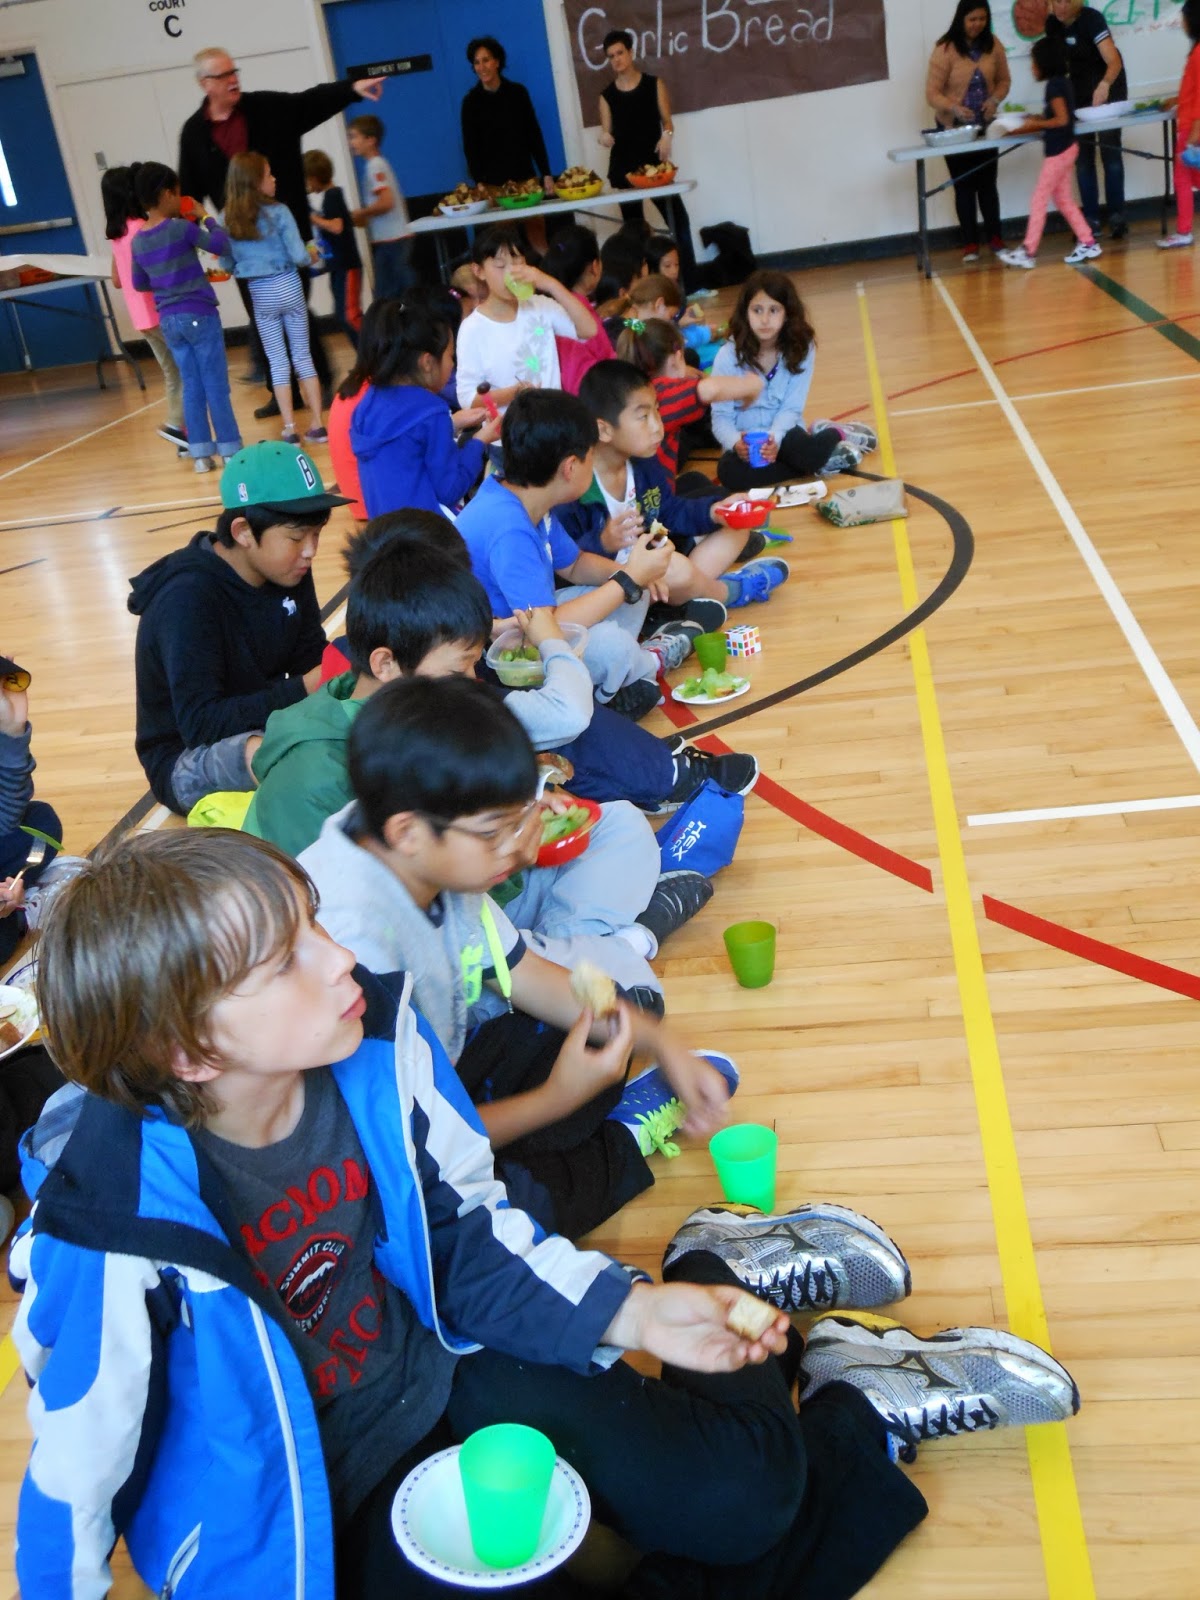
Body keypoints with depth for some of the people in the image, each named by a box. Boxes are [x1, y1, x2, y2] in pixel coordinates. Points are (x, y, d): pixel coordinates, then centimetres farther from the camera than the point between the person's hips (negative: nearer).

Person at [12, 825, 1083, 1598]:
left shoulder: (375, 1042, -18)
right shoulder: (115, 1230, -32)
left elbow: (469, 1232, -2)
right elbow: (73, 1488, -17)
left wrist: (634, 1312, -10)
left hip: (445, 1370, 3)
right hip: (311, 1513, -3)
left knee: (742, 1498, -7)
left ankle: (715, 1273, 23)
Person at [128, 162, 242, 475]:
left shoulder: (136, 241, 7)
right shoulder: (180, 227, -11)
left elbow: (139, 284, 16)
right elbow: (221, 245, -8)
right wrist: (207, 219, 7)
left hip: (168, 321, 6)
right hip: (199, 315, -6)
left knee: (192, 387, 10)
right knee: (216, 385, -1)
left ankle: (201, 453, 9)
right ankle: (231, 450, 2)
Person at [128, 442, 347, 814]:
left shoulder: (289, 571, -5)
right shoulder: (187, 597, -25)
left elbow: (312, 661, -1)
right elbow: (200, 723, -28)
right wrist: (303, 690, -35)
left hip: (264, 726, 7)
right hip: (187, 761, -7)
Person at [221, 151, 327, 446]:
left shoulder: (229, 220, -2)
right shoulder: (278, 212, -12)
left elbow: (228, 265, 2)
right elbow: (299, 256, -14)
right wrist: (309, 257, 8)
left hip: (260, 295, 2)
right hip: (288, 287, -2)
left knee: (277, 362, 8)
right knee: (302, 355, 8)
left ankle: (290, 430, 6)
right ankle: (316, 425, 8)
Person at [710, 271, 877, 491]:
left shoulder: (801, 348, -9)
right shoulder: (728, 356, -14)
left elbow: (791, 408, -12)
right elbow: (721, 416, -14)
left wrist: (774, 439, -32)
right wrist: (735, 443, -36)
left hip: (784, 431, -1)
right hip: (744, 441, 1)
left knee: (804, 455, -36)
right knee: (729, 472, -33)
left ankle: (836, 433, 2)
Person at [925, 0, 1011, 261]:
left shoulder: (993, 45, -3)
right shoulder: (944, 50, -15)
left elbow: (1004, 80, 6)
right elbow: (932, 93, -16)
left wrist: (995, 100, -14)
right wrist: (954, 109, -32)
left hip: (985, 125, 3)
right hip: (954, 127, -3)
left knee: (987, 182, 8)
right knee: (964, 184, 4)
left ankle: (994, 238, 16)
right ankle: (970, 244, 8)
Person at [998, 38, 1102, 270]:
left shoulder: (1054, 85, -16)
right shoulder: (1061, 82, 11)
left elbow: (1062, 120, -21)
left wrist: (1035, 124, -14)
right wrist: (1037, 120, 8)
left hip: (1059, 151, -10)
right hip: (1063, 149, 10)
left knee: (1038, 199, -6)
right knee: (1063, 199, 14)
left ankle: (1028, 252, -3)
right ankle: (1087, 243, 15)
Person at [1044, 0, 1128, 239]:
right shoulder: (1052, 23, -7)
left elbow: (1114, 61, -36)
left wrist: (1104, 85, -55)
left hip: (1108, 88, -5)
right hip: (1078, 89, 5)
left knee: (1109, 152, -7)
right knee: (1082, 155, 0)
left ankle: (1117, 216, -4)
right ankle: (1091, 219, 2)